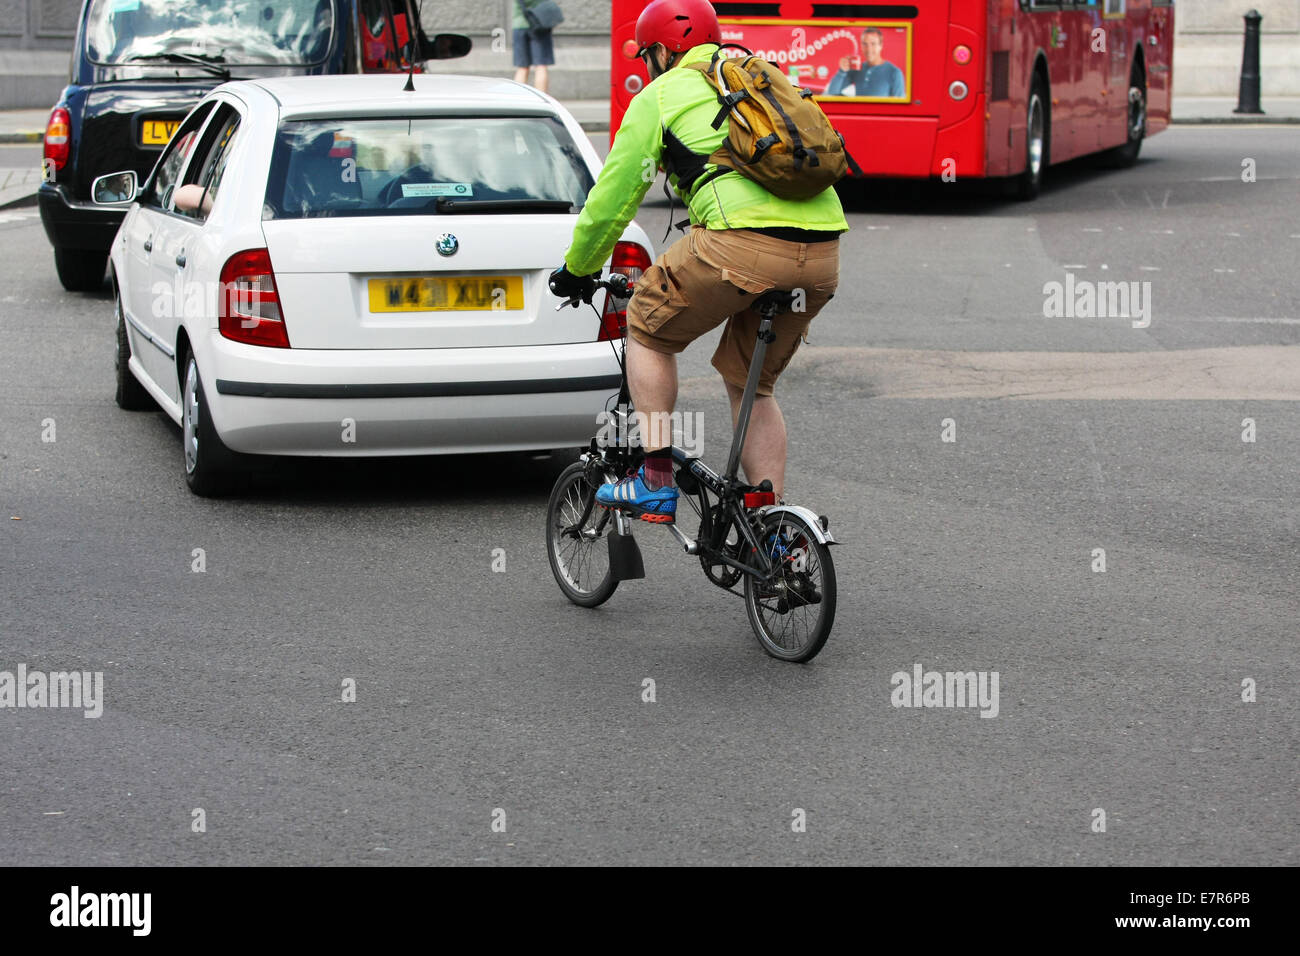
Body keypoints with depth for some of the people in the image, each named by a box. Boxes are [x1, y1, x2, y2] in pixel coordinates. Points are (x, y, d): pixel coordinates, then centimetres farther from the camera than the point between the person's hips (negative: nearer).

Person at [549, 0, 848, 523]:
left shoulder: (661, 95, 13)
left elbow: (613, 197, 17)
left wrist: (577, 269, 33)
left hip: (743, 242, -6)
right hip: (822, 253, 6)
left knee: (649, 328, 18)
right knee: (750, 382, 22)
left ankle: (655, 480, 11)